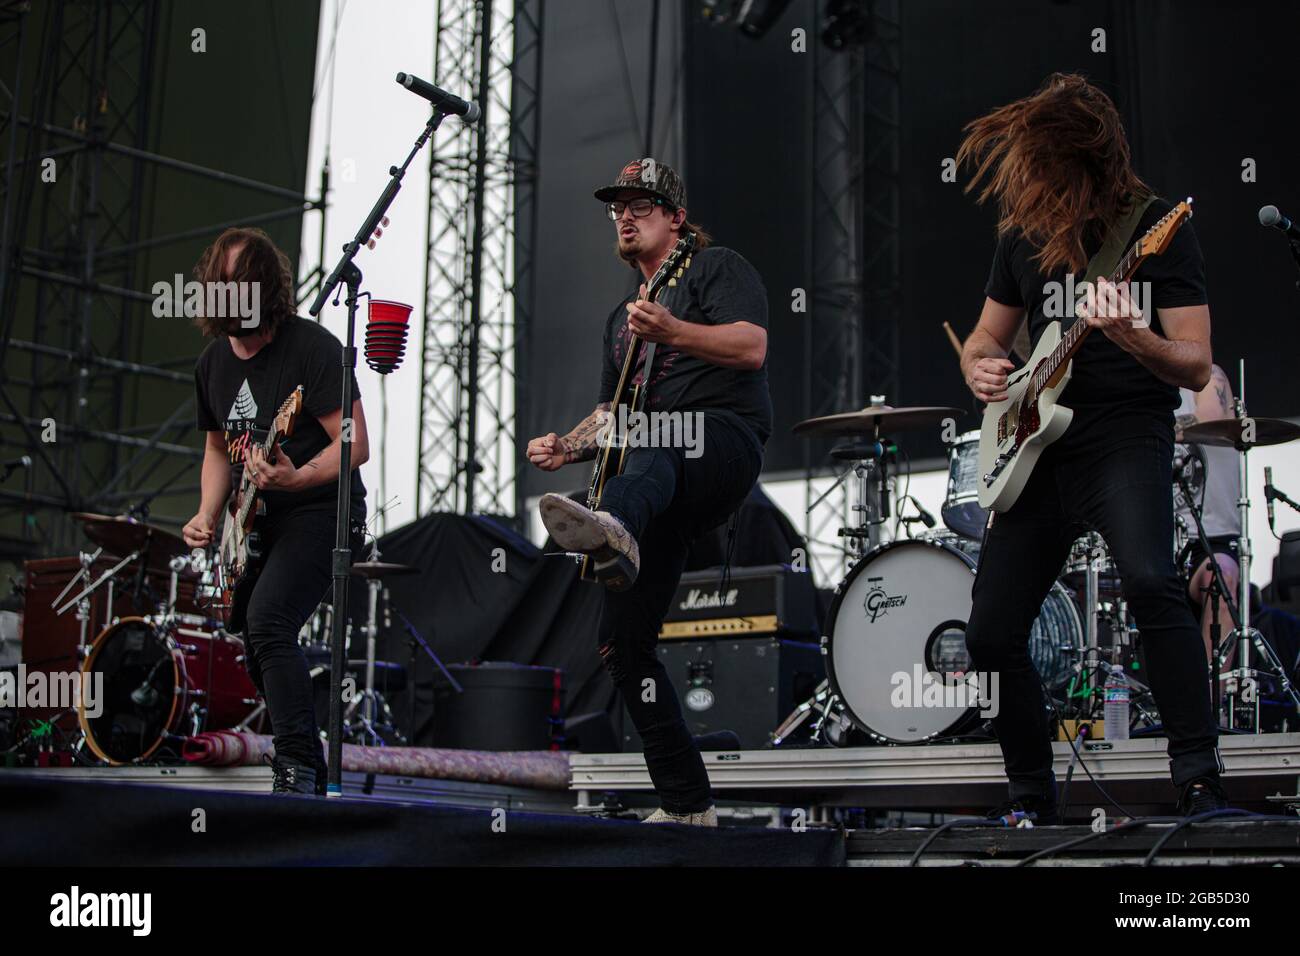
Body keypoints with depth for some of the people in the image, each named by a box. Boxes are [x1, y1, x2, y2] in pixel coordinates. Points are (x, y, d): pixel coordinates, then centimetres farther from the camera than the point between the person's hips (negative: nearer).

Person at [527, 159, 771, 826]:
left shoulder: (715, 267, 9)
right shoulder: (622, 315, 32)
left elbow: (752, 347, -9)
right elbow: (612, 413, 33)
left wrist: (670, 332, -25)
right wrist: (567, 447, 11)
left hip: (722, 438, -8)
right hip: (665, 486, 8)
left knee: (654, 437, -43)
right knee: (620, 638, -2)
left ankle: (613, 531, -81)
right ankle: (687, 805, 2)